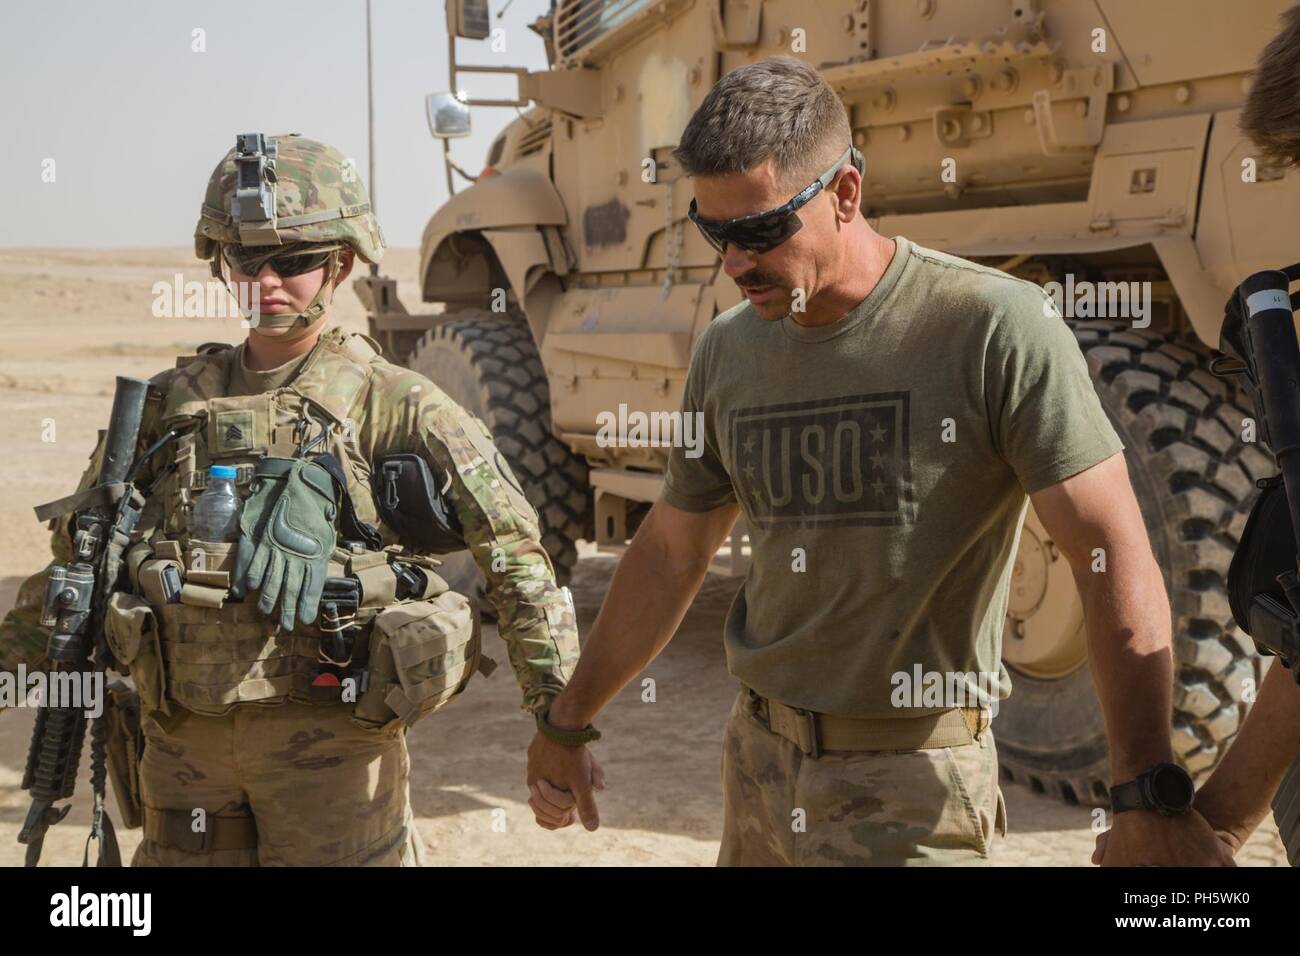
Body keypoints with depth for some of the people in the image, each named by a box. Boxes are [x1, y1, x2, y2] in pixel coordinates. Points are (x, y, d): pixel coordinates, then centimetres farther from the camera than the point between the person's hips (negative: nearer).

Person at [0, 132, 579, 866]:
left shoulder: (395, 407, -6)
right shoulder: (172, 403, 7)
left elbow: (517, 555, -10)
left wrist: (559, 713, -14)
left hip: (329, 737, -4)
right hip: (185, 740, 4)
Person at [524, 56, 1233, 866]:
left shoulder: (998, 328, -17)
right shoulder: (726, 352, 1)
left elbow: (1116, 562, -18)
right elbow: (670, 555, 12)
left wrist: (1151, 796, -24)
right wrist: (568, 721, 18)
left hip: (913, 780, -5)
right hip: (759, 760, 5)